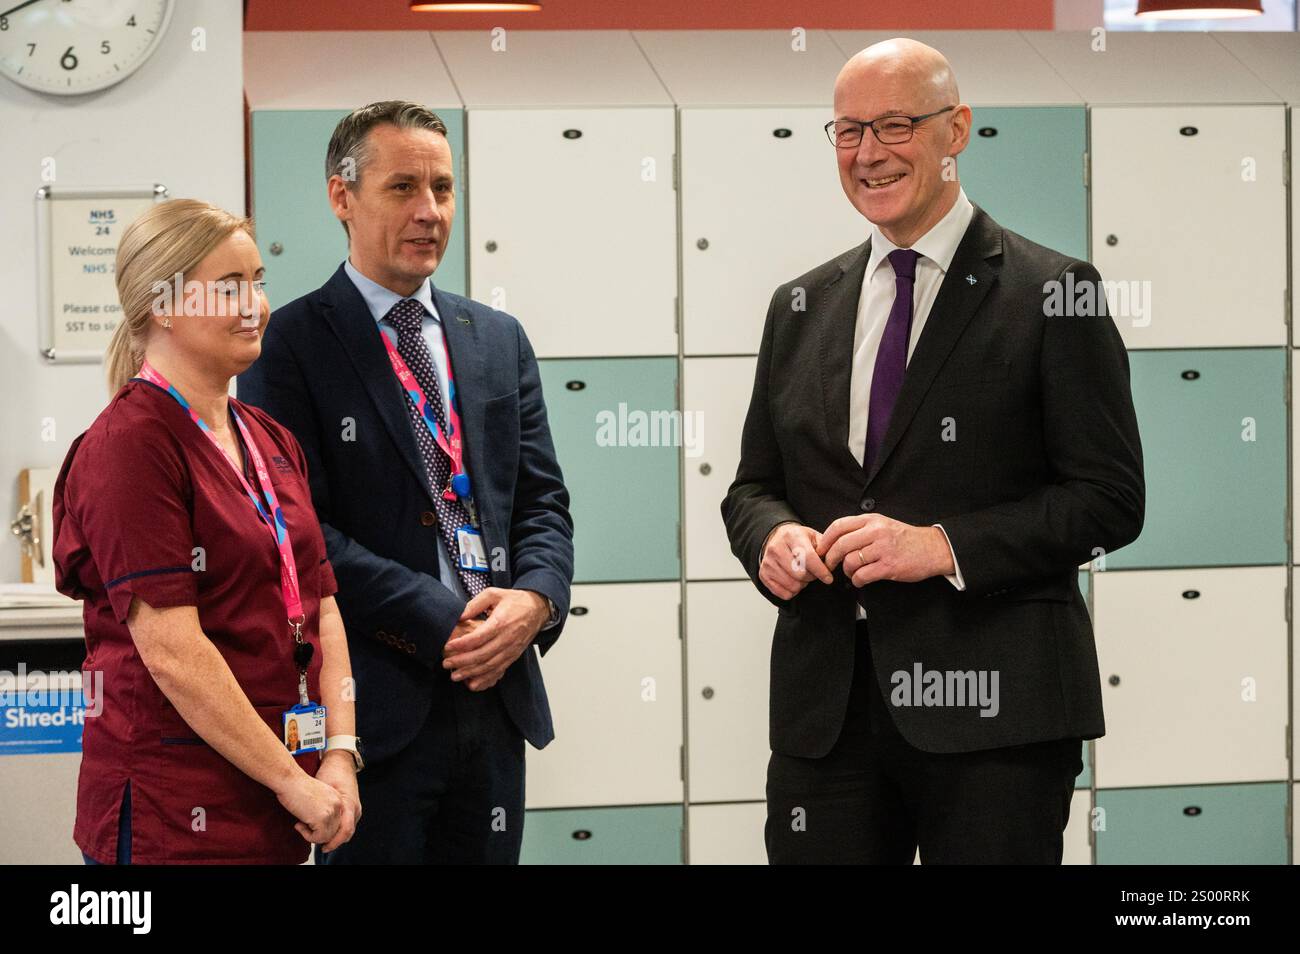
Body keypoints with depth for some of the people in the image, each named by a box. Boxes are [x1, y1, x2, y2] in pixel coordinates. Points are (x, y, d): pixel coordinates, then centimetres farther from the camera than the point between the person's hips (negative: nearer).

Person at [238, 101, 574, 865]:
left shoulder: (500, 341, 14)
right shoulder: (291, 343, -4)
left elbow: (543, 500, 12)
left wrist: (537, 599, -9)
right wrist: (441, 623, -17)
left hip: (496, 691, 5)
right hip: (377, 703, -5)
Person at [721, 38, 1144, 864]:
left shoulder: (1052, 293, -2)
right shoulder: (800, 307, 14)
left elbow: (1112, 497, -6)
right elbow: (753, 485, 19)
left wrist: (945, 546, -17)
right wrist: (770, 534, -5)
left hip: (991, 708, -4)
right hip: (823, 708, 4)